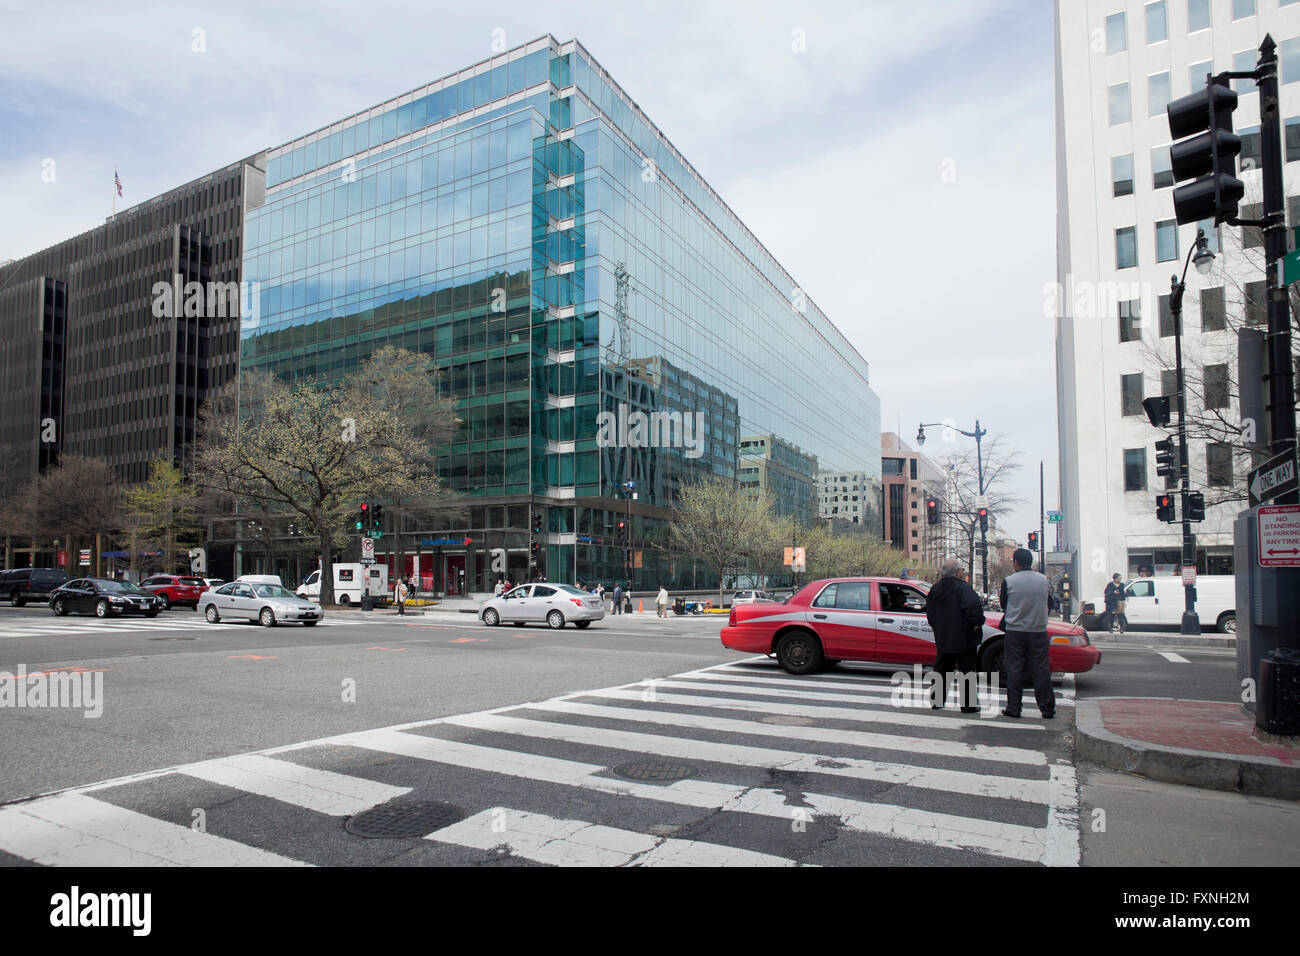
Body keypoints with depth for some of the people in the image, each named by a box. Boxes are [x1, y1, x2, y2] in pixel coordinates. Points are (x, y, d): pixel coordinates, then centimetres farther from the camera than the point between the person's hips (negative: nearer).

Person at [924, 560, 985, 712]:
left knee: (941, 670, 15)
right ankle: (968, 705, 7)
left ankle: (937, 702, 20)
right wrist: (977, 622, -15)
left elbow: (929, 610, 16)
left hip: (942, 638, 7)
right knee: (966, 672, 3)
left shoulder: (935, 590, 8)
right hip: (964, 639, -7)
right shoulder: (962, 588, -15)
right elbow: (973, 606, -29)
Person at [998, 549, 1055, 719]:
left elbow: (1004, 606, 3)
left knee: (1014, 670, 4)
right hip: (1039, 630, 2)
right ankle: (1047, 708, 11)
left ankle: (1013, 708, 6)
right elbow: (1045, 604, 11)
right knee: (1041, 669, 7)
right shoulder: (1043, 580, 0)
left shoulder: (1008, 581, -8)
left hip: (1015, 631, -2)